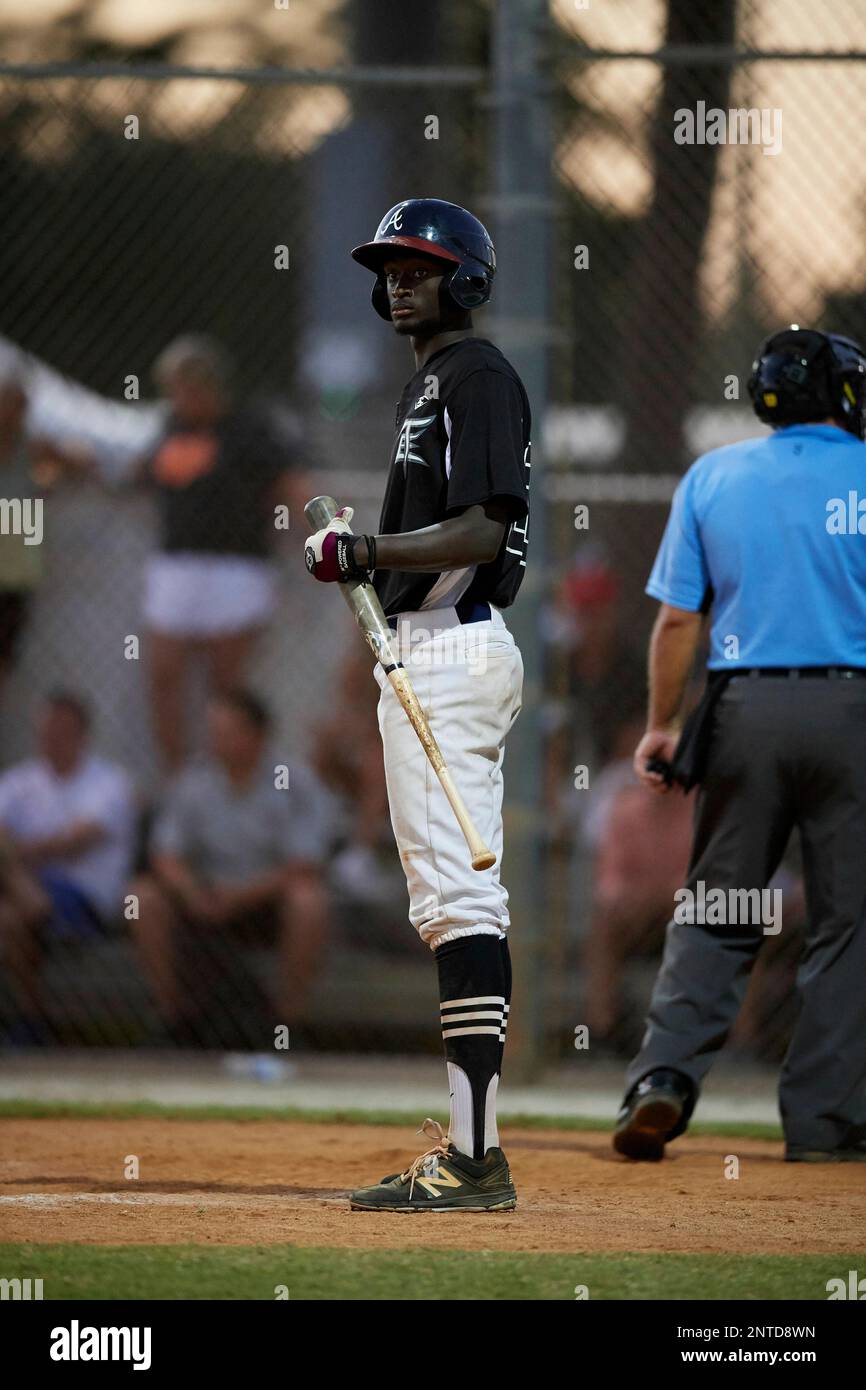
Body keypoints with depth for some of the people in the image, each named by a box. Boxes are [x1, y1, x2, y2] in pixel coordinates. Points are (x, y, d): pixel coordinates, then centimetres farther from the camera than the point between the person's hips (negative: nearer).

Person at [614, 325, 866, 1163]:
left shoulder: (712, 478, 5)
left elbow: (677, 617, 3)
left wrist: (661, 726, 11)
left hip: (744, 713, 2)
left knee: (713, 912, 9)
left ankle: (665, 1076, -9)